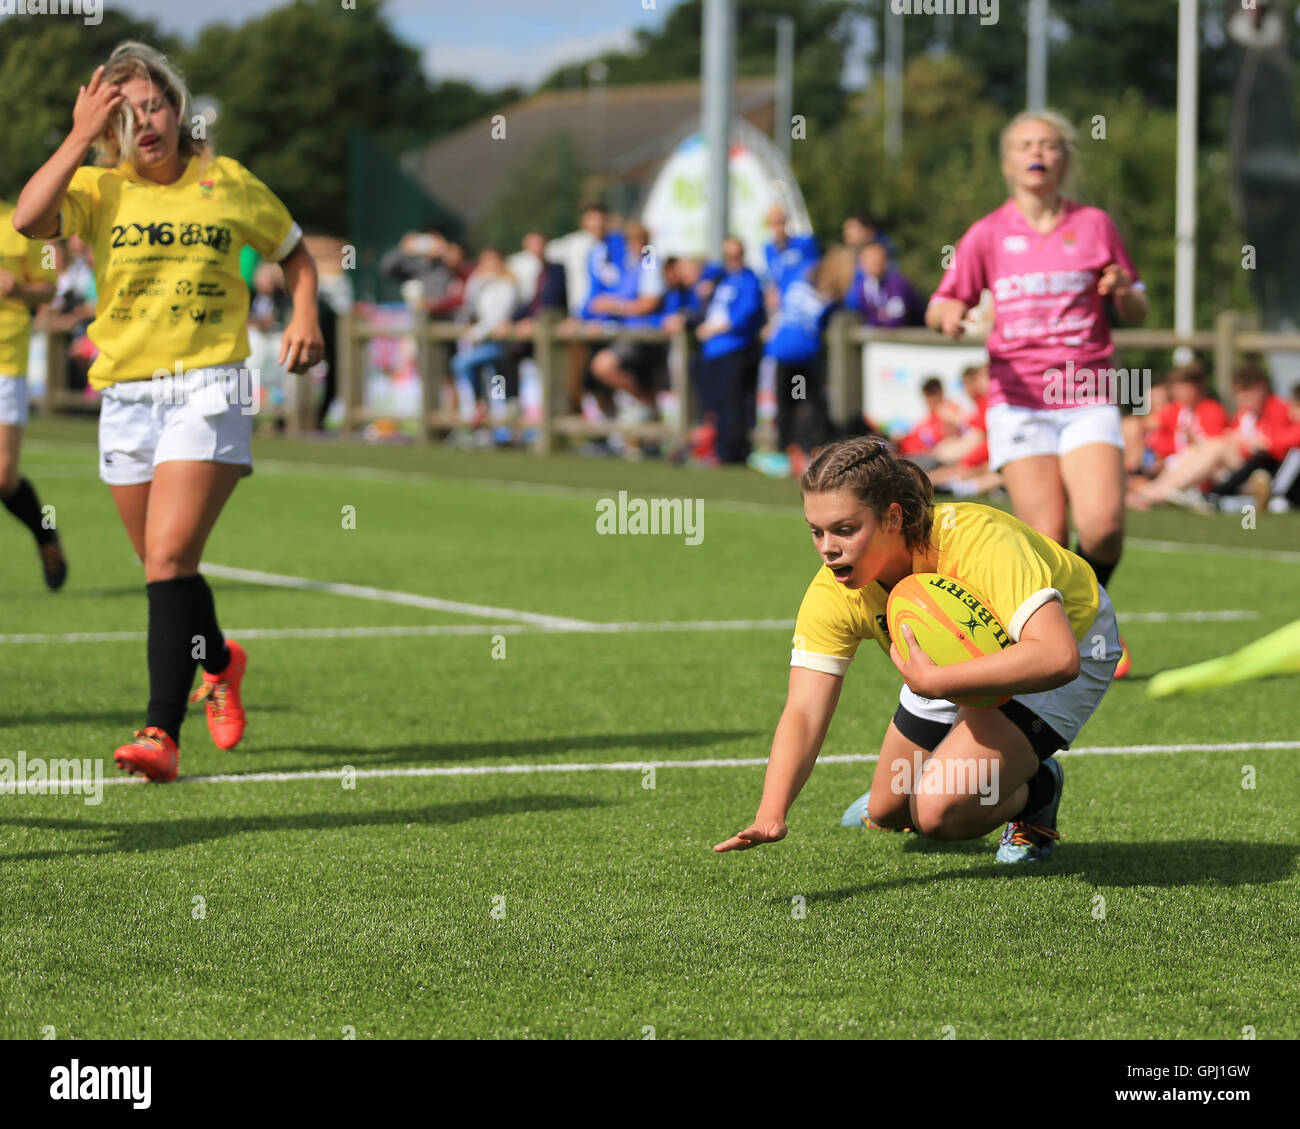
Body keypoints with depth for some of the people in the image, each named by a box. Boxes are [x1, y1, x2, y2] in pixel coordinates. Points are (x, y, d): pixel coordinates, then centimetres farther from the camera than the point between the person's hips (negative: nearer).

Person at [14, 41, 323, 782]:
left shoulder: (229, 184, 4)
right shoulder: (98, 191, 2)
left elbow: (295, 254, 20)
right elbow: (29, 219, -19)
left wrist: (305, 318, 2)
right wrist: (81, 137, -15)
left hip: (209, 386, -3)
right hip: (125, 392, 3)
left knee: (170, 558, -17)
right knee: (165, 567, 13)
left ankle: (162, 733, -20)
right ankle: (220, 663, 44)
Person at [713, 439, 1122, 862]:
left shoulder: (977, 543, -42)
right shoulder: (832, 594, -26)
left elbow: (1057, 657, -52)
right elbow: (803, 713, -30)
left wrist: (932, 681, -50)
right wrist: (770, 815, -46)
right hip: (952, 664, 6)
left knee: (939, 811, -22)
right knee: (888, 811, 15)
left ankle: (1035, 792, 9)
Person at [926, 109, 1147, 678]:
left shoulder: (1095, 226, 8)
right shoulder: (988, 235, 7)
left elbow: (1137, 312, 15)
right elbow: (940, 306, 9)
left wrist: (1123, 293, -8)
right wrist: (949, 314, -14)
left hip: (1087, 400, 0)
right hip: (1018, 402, 0)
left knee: (1102, 526, -18)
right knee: (1048, 542, -12)